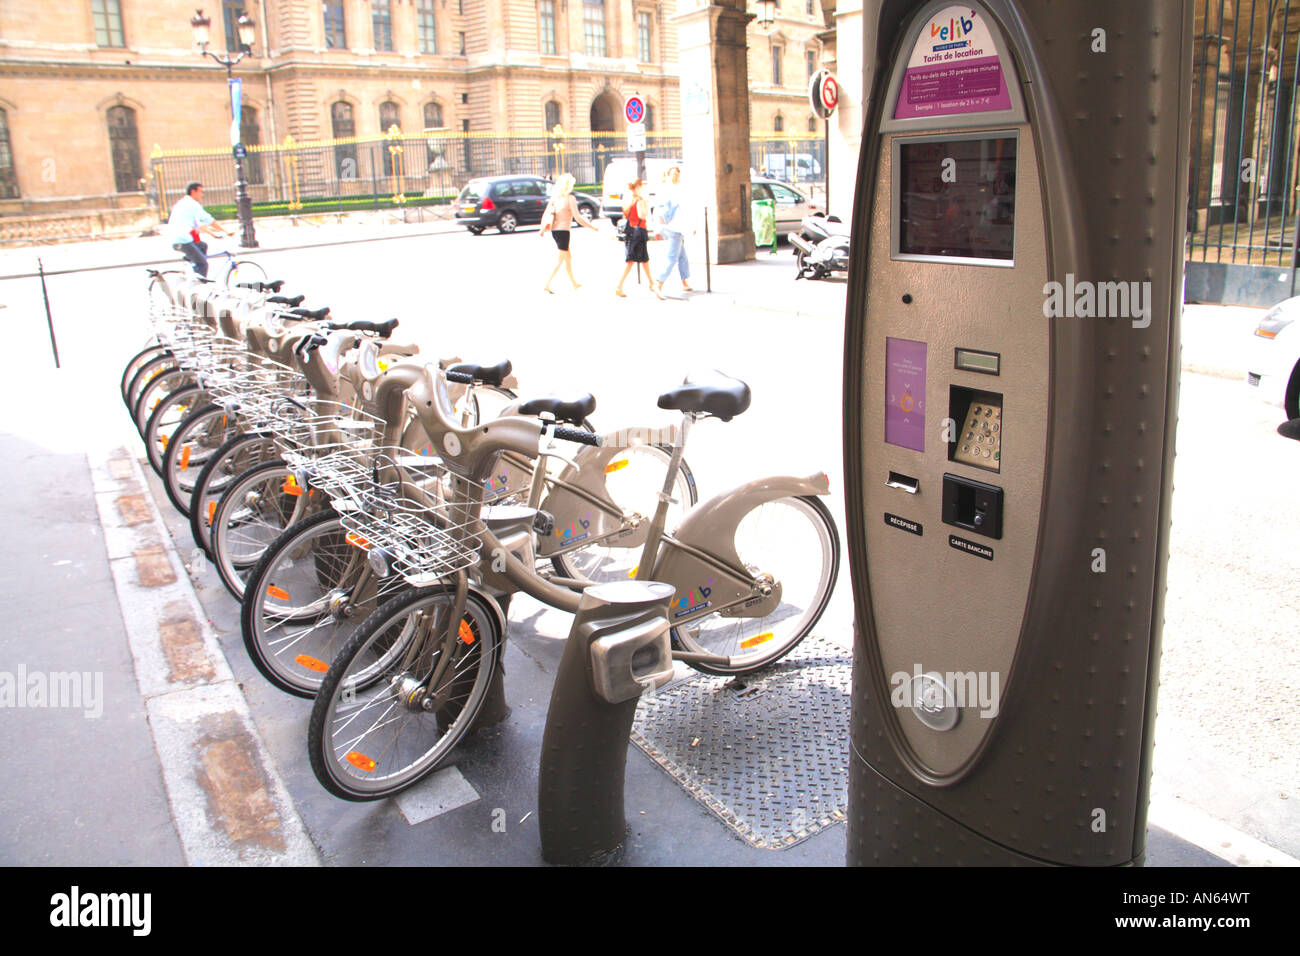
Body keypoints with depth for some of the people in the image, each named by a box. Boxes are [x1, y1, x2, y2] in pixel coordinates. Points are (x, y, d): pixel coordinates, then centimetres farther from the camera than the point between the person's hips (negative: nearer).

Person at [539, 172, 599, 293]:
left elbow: (547, 213, 3)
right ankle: (547, 284, -7)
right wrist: (592, 227, -7)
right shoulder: (570, 198, -12)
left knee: (568, 257, 19)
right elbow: (577, 217, -14)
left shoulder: (555, 197, 7)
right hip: (563, 230, -7)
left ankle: (574, 283, 29)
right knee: (560, 260, -1)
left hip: (554, 230, 7)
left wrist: (543, 228, 7)